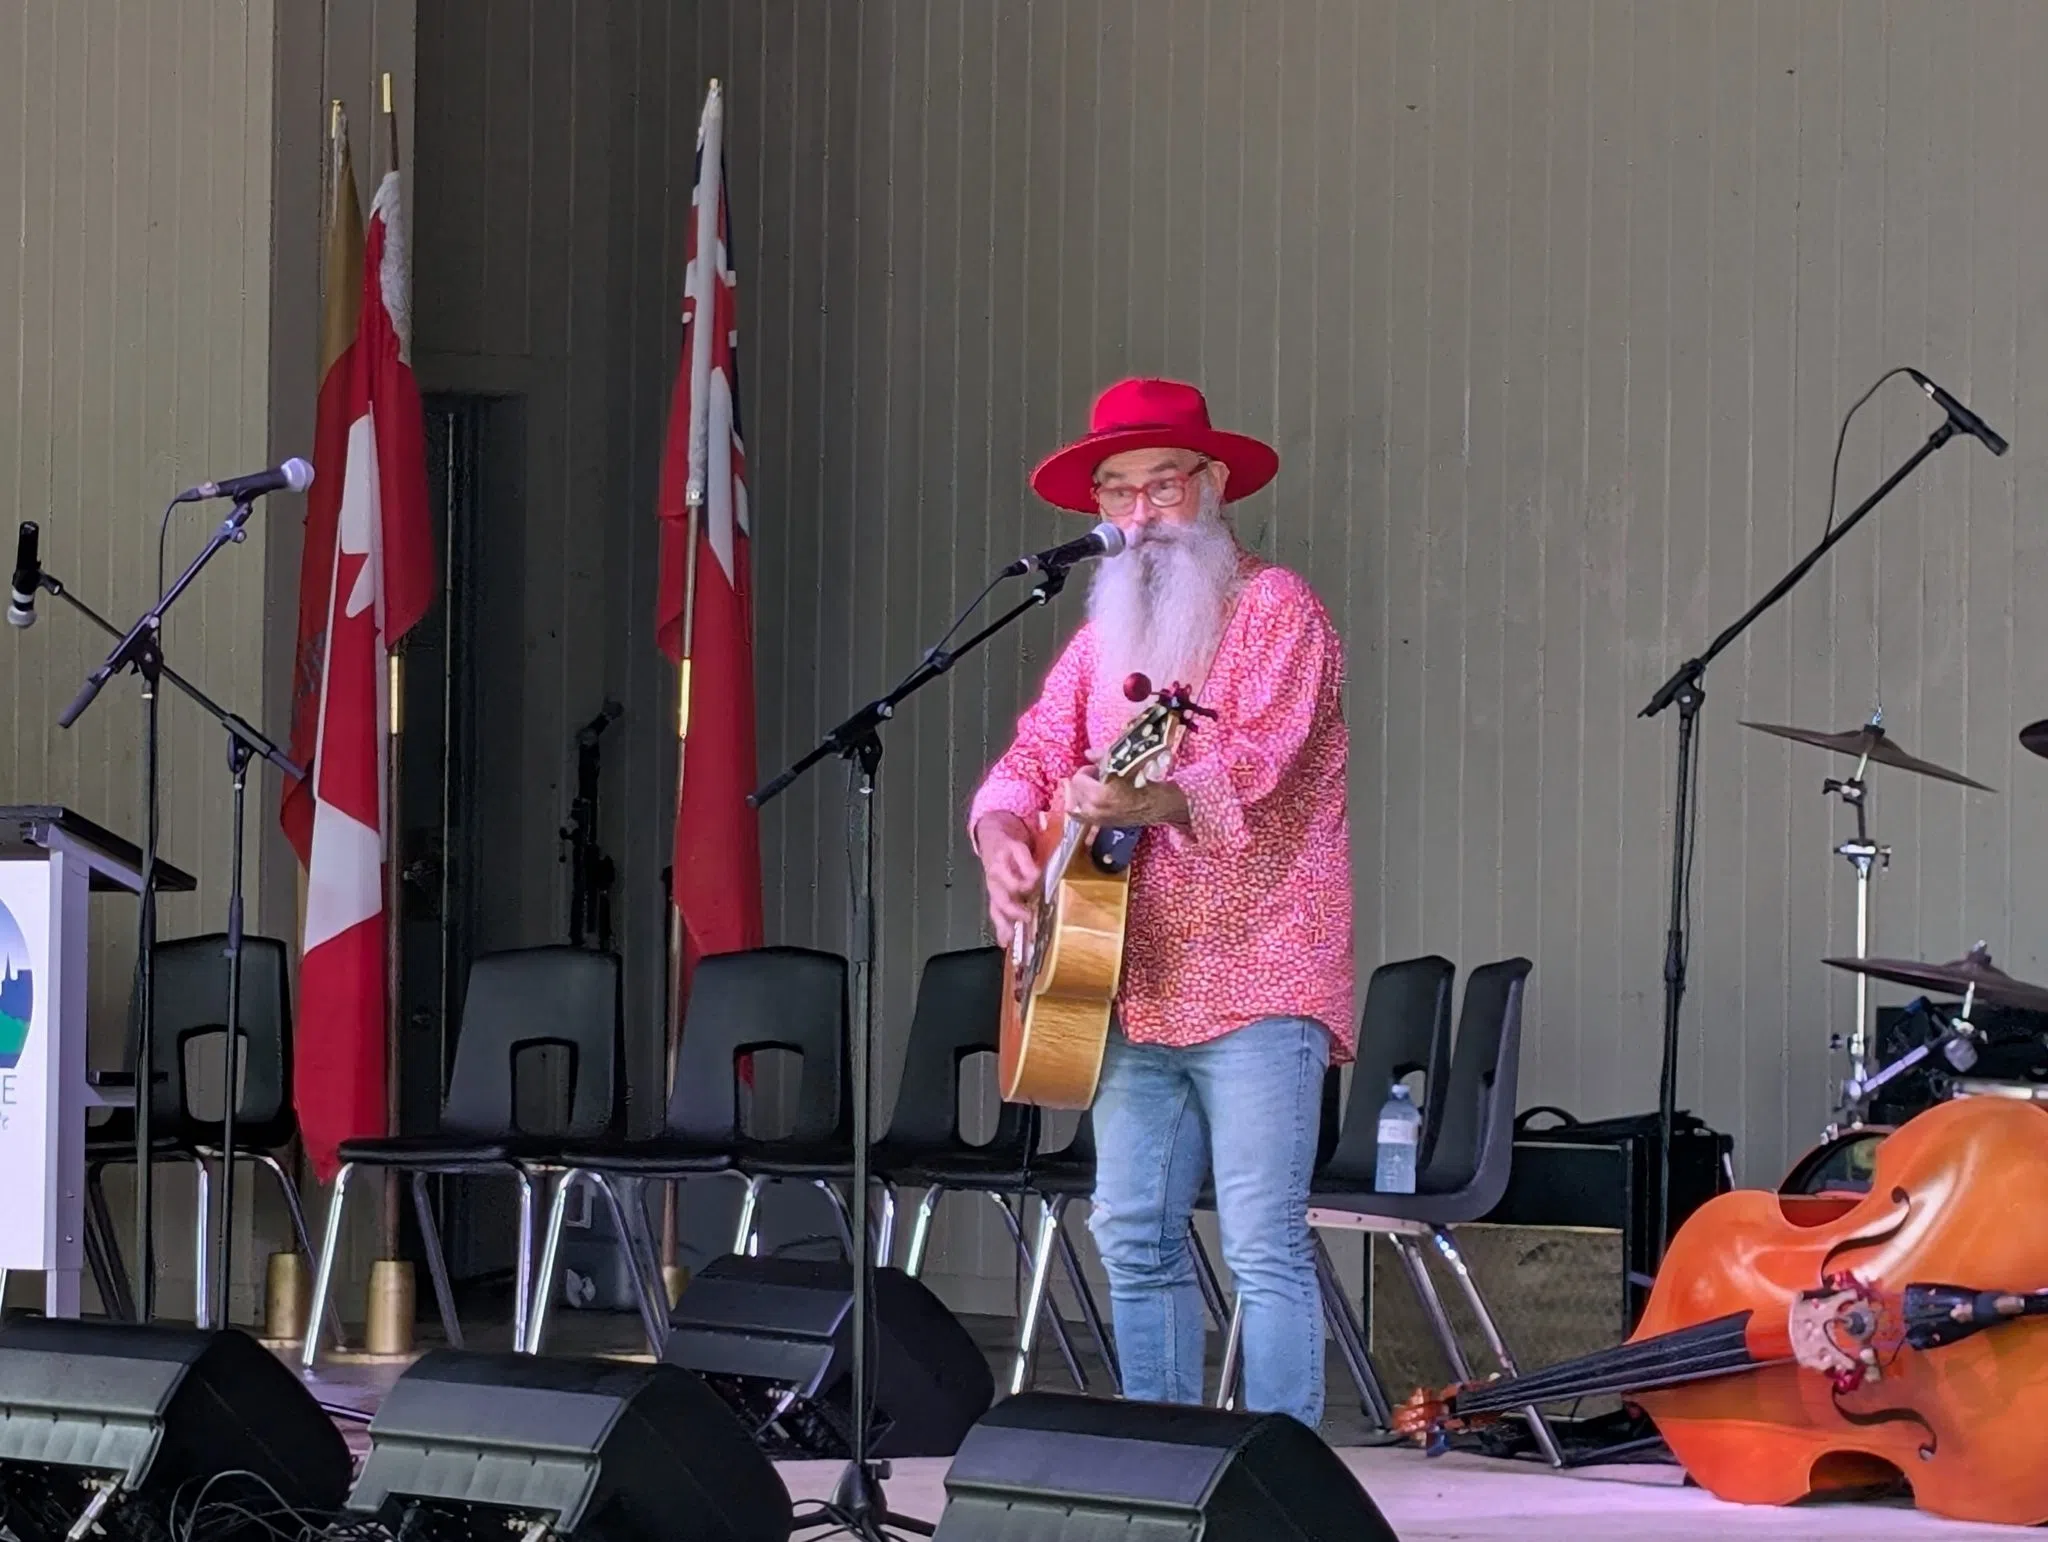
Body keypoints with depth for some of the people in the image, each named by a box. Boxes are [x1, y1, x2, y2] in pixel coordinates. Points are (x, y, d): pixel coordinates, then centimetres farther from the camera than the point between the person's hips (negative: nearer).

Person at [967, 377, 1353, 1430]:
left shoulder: (1274, 608, -4)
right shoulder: (1106, 634, 19)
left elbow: (1255, 754, -19)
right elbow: (1036, 752, 17)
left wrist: (1153, 802, -38)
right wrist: (1003, 832, -6)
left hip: (1255, 982, -7)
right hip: (1134, 988, 7)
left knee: (1264, 1243, -11)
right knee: (1134, 1237, 8)